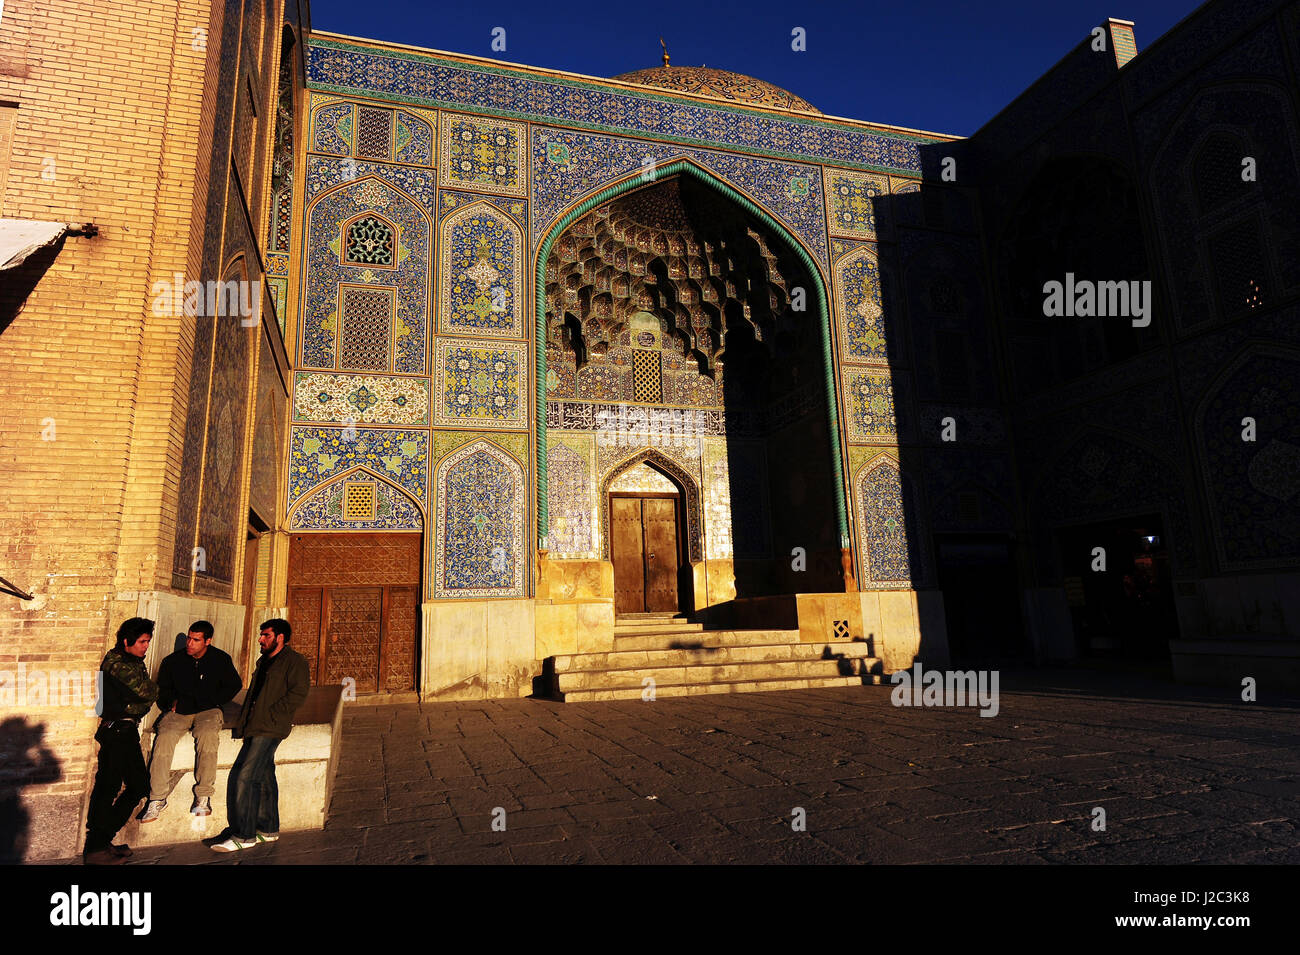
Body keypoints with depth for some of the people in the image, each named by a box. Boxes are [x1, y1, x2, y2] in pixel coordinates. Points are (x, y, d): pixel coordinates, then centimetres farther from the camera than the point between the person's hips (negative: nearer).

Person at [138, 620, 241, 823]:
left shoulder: (221, 660, 3)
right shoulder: (173, 661, 7)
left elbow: (234, 685, 12)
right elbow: (162, 689, 22)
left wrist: (212, 701, -1)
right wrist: (172, 702, 1)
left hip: (208, 711, -2)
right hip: (178, 711, 2)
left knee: (207, 734, -34)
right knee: (164, 737, -30)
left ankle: (203, 797, -27)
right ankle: (157, 798, -19)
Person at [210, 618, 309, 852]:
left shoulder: (295, 661, -5)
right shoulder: (264, 662, 23)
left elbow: (298, 694, -14)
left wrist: (269, 714, -17)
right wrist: (244, 720, 13)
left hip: (270, 728, -8)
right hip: (255, 728, 8)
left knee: (245, 776, -14)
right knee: (263, 777, 11)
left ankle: (243, 835, -8)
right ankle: (268, 829, 20)